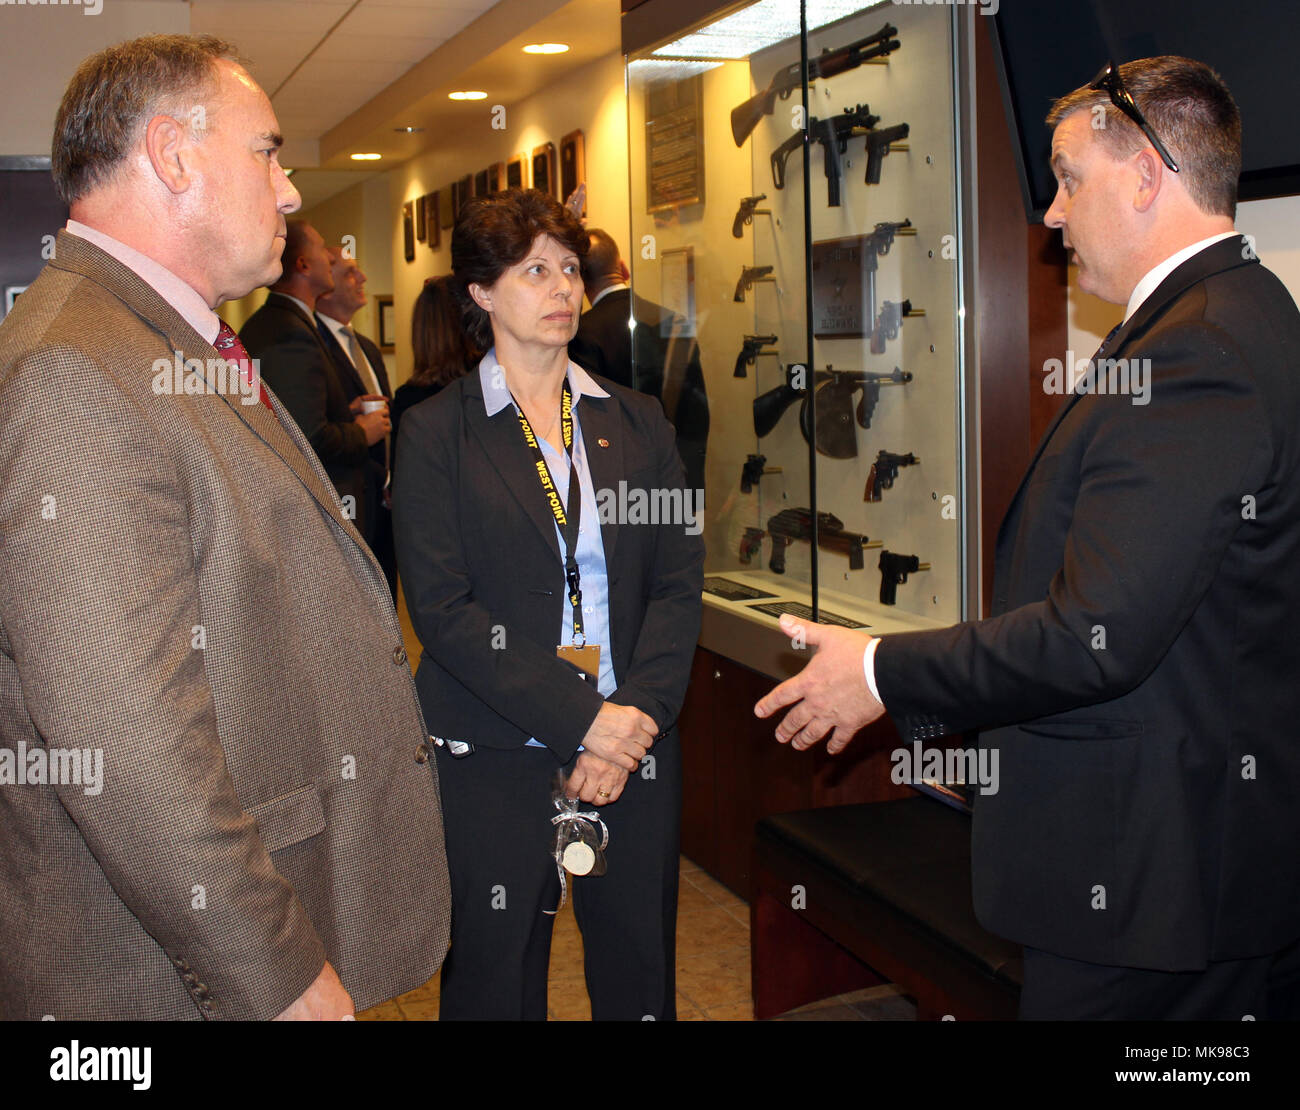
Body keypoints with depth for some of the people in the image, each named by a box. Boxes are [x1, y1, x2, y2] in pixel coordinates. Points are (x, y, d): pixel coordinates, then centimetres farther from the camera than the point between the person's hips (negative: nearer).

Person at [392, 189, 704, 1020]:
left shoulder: (638, 424, 10)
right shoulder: (436, 432, -1)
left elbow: (680, 584, 4)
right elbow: (442, 609, -9)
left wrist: (638, 717, -11)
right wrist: (583, 722, -15)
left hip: (637, 744, 3)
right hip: (495, 758, -3)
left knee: (640, 981, 12)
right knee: (495, 981, 8)